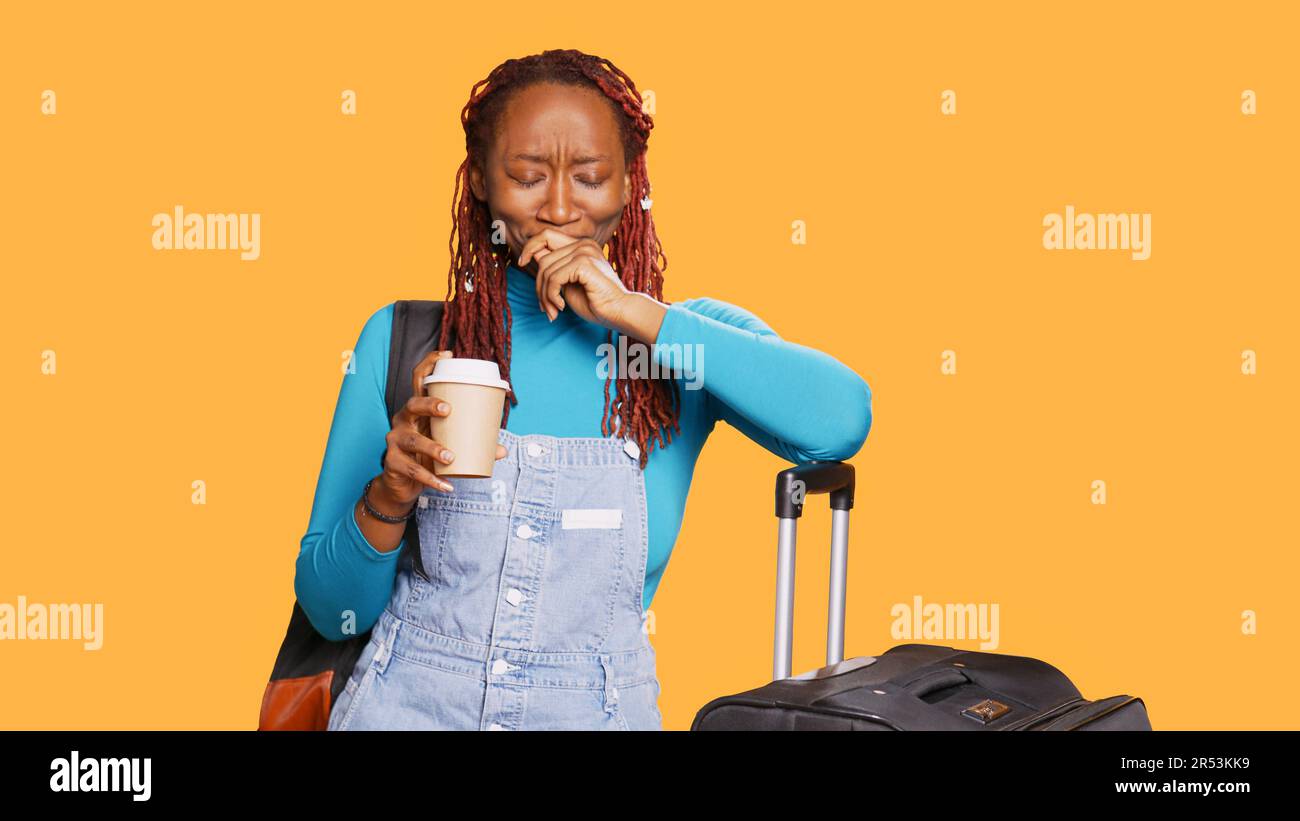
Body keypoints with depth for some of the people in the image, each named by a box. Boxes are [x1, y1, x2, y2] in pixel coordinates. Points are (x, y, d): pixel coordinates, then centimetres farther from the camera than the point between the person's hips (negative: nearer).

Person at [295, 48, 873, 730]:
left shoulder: (690, 336, 7)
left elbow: (840, 420, -15)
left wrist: (635, 313, -12)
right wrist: (387, 498, -13)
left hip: (597, 711, 0)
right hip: (407, 705, 0)